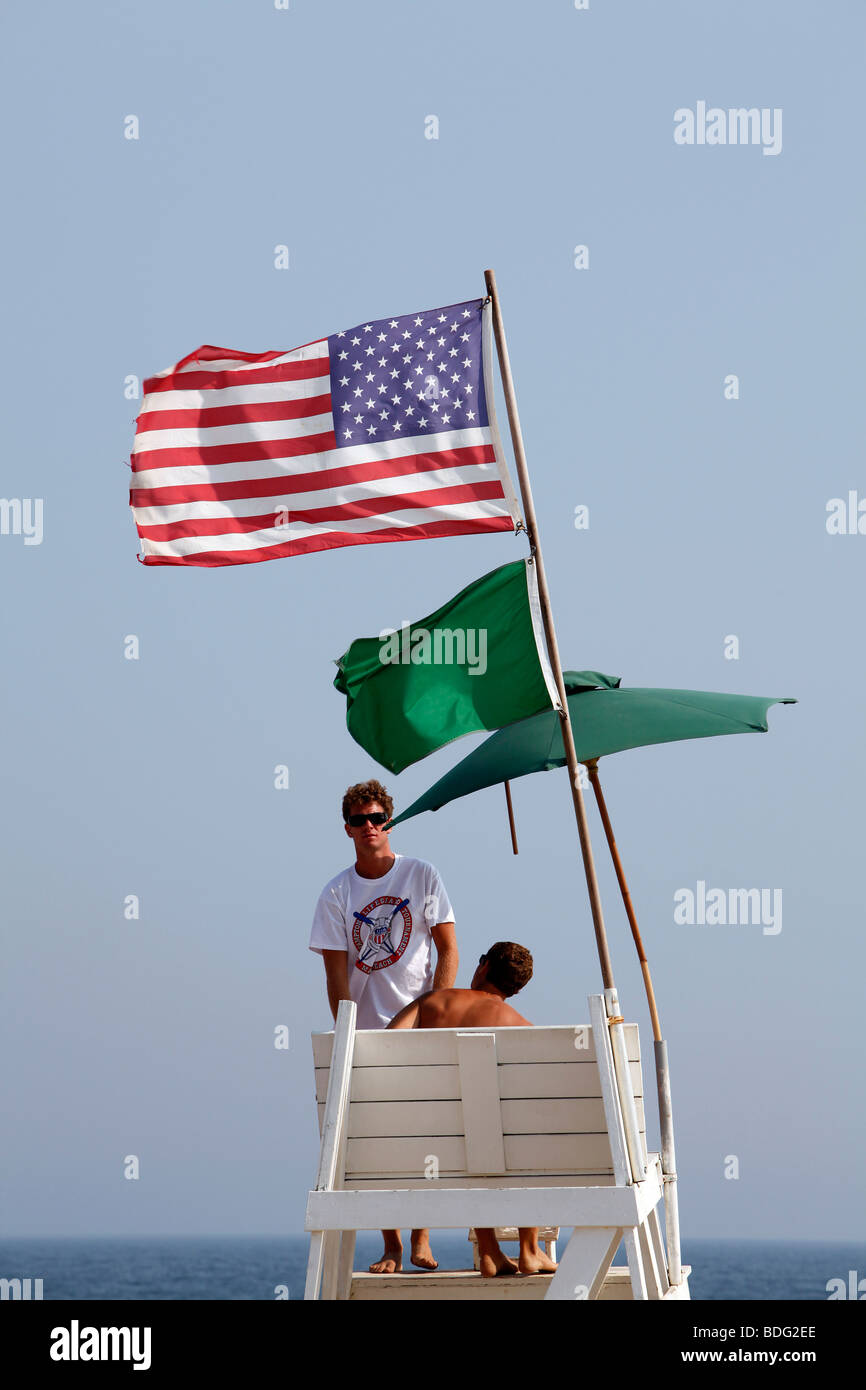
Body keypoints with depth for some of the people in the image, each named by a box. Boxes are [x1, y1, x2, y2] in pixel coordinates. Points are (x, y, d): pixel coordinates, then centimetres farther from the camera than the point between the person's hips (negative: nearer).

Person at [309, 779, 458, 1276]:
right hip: (366, 1031, 1)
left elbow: (448, 951, 1)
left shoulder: (422, 876, 1)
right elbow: (336, 973, -1)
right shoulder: (336, 894, 1)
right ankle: (391, 1246, 6)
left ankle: (421, 1239, 6)